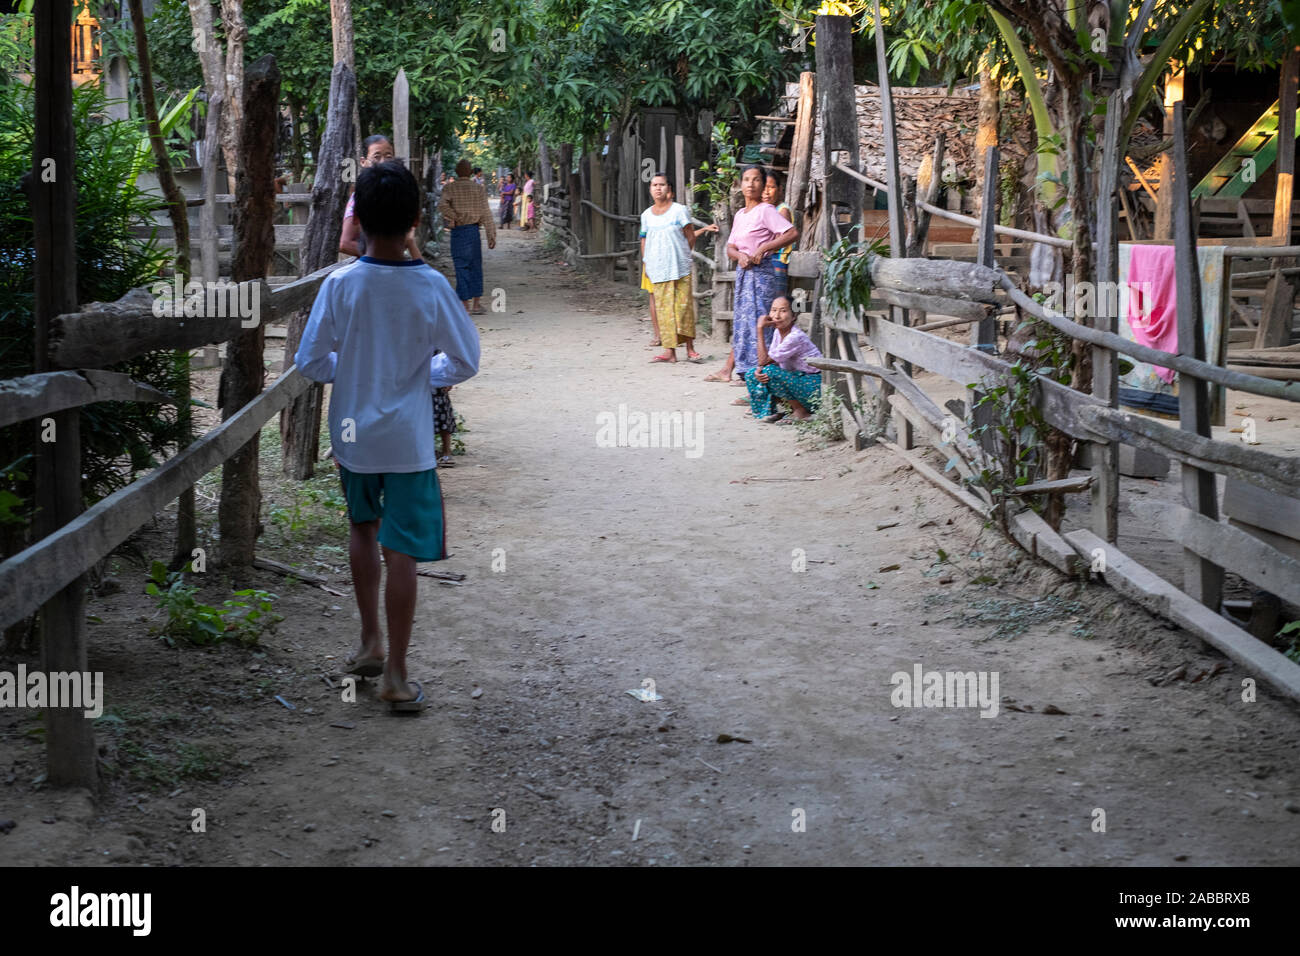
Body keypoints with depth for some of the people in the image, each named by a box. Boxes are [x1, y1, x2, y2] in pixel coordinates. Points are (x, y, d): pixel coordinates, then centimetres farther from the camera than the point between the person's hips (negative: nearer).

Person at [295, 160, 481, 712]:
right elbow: (465, 362, -3)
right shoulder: (431, 287, -12)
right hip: (408, 439, -2)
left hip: (353, 435, 2)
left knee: (363, 526, 25)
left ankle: (370, 642, 30)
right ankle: (395, 675, 2)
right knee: (401, 552, 1)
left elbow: (311, 363, -6)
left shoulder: (341, 285, -11)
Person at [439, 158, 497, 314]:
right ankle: (477, 304, 13)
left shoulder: (450, 188, -2)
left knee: (462, 268, 1)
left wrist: (454, 217, -7)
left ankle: (465, 305, 1)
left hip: (458, 231, -2)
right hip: (474, 230, 2)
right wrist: (491, 236, 5)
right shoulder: (478, 188, 4)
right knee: (475, 267, 12)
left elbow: (442, 205, -20)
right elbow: (486, 213, 3)